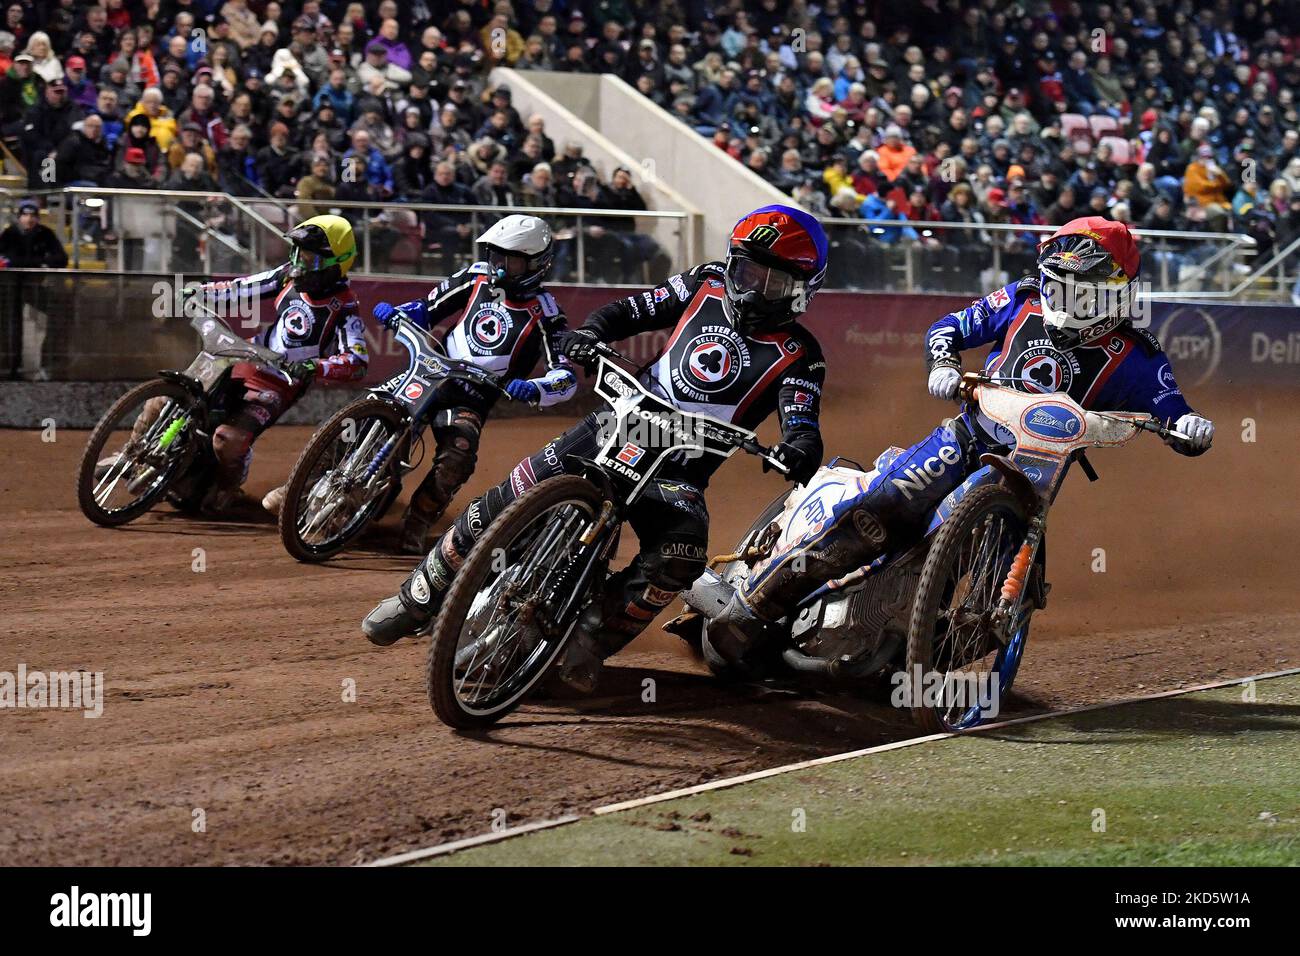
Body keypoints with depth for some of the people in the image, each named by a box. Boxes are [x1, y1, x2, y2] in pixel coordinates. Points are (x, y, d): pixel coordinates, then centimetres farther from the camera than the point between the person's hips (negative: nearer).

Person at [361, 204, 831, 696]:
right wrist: (590, 332, -8)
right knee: (504, 505, -7)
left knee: (680, 554, -33)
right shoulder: (706, 285, 8)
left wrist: (801, 453, -41)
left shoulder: (797, 356, -4)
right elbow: (631, 310, 14)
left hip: (681, 469, -3)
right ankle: (418, 597, 10)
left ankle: (593, 638, -17)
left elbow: (803, 428, -16)